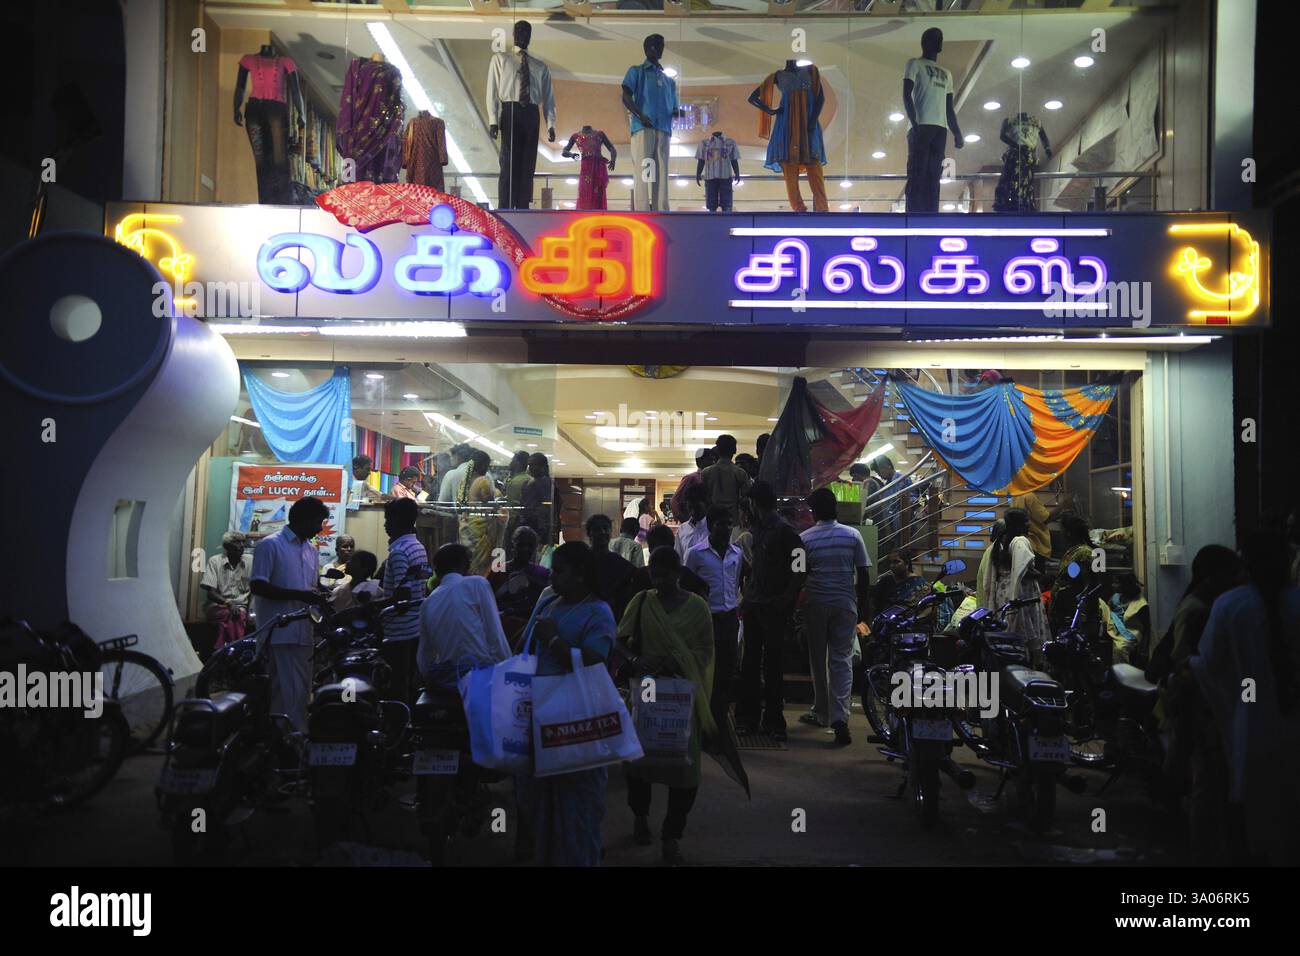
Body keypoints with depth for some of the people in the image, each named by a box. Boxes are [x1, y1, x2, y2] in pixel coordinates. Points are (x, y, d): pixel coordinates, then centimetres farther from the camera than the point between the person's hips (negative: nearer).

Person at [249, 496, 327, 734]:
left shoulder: (311, 550, 17)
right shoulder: (270, 545, -6)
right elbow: (257, 586, -14)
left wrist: (318, 598, 1)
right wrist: (300, 595, -19)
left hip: (303, 632, 8)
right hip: (280, 632, -8)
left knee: (302, 689, 9)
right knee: (293, 690, -9)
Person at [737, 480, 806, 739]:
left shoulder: (783, 530, -12)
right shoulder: (755, 529, 13)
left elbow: (802, 567, -14)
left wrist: (788, 597, -14)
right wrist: (746, 596, 14)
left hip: (774, 607, -8)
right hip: (753, 604, 8)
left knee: (772, 662, -2)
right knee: (750, 662, 11)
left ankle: (773, 719, 7)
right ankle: (749, 715, 20)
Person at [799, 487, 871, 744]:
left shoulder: (805, 538, -3)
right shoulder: (852, 535, 0)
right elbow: (863, 574, 0)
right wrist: (864, 606, 8)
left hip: (815, 604, 0)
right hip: (845, 604, 0)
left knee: (818, 659, 13)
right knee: (842, 660, 0)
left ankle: (821, 712, 21)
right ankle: (839, 718, -11)